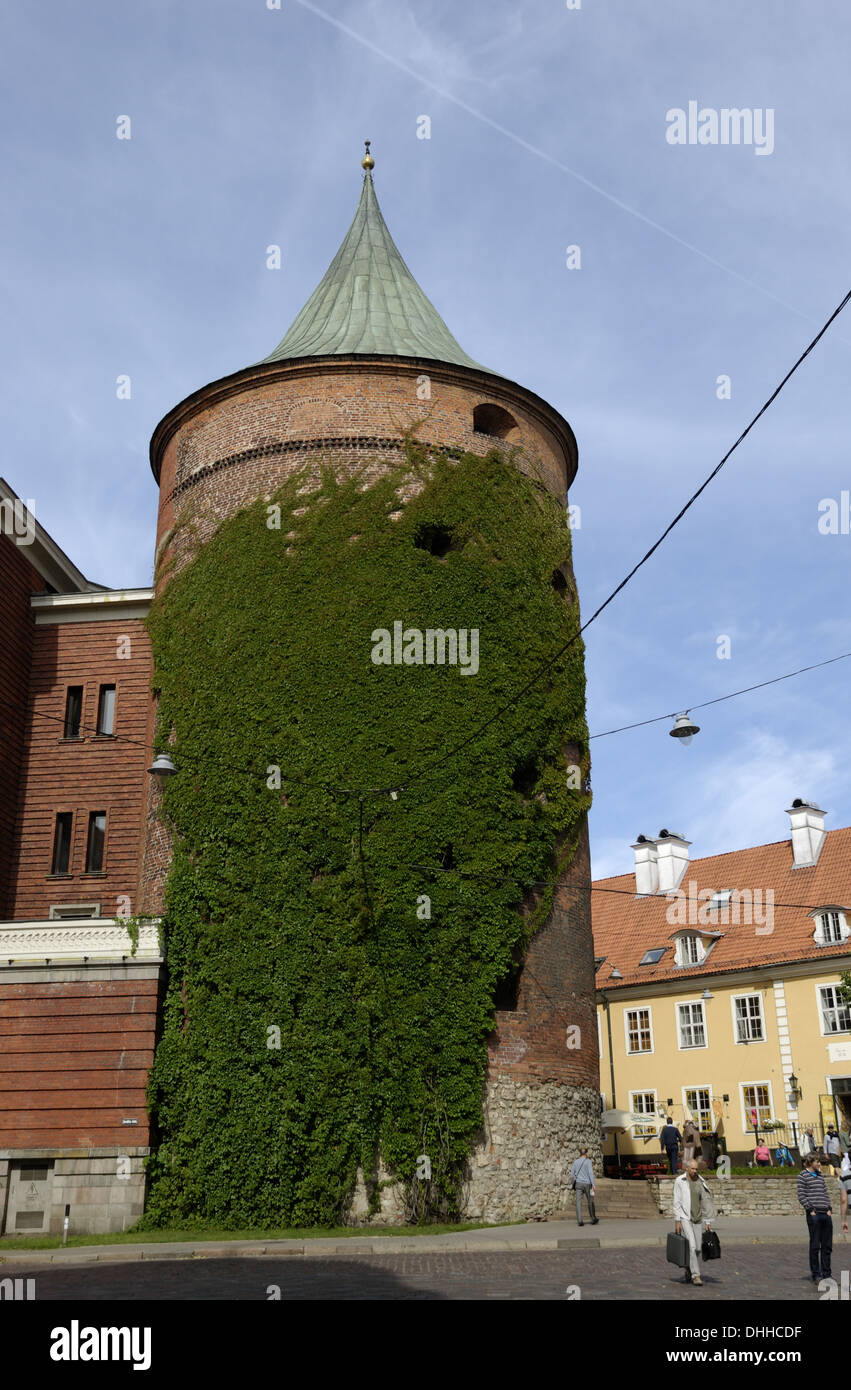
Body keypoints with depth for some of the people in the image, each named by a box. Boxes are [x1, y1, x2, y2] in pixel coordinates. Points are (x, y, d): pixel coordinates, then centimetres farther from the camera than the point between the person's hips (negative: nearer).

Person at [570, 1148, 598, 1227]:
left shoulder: (576, 1162, 9)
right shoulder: (588, 1161, -3)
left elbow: (572, 1174, 11)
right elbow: (590, 1173, -13)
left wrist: (572, 1183, 24)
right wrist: (593, 1185, -15)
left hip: (578, 1184, 2)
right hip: (587, 1184, -2)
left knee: (578, 1202, -4)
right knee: (590, 1202, 14)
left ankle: (579, 1221, -15)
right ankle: (593, 1219, 27)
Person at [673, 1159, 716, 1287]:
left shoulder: (701, 1182, 4)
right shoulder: (680, 1181, -6)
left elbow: (706, 1203, 9)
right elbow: (677, 1202, -6)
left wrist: (707, 1222, 7)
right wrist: (677, 1221, -9)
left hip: (697, 1220, 4)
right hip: (684, 1219, -4)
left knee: (697, 1248, 6)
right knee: (691, 1246, -15)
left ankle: (689, 1272, 26)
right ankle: (696, 1275, -11)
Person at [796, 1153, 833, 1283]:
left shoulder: (820, 1175, 16)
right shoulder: (803, 1175, -3)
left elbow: (825, 1193, 18)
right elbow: (801, 1195, -7)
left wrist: (829, 1209, 6)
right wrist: (810, 1210, -12)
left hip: (826, 1214, 6)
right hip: (814, 1215, -6)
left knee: (827, 1246, 10)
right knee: (815, 1246, -1)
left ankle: (826, 1274, 19)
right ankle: (815, 1275, 8)